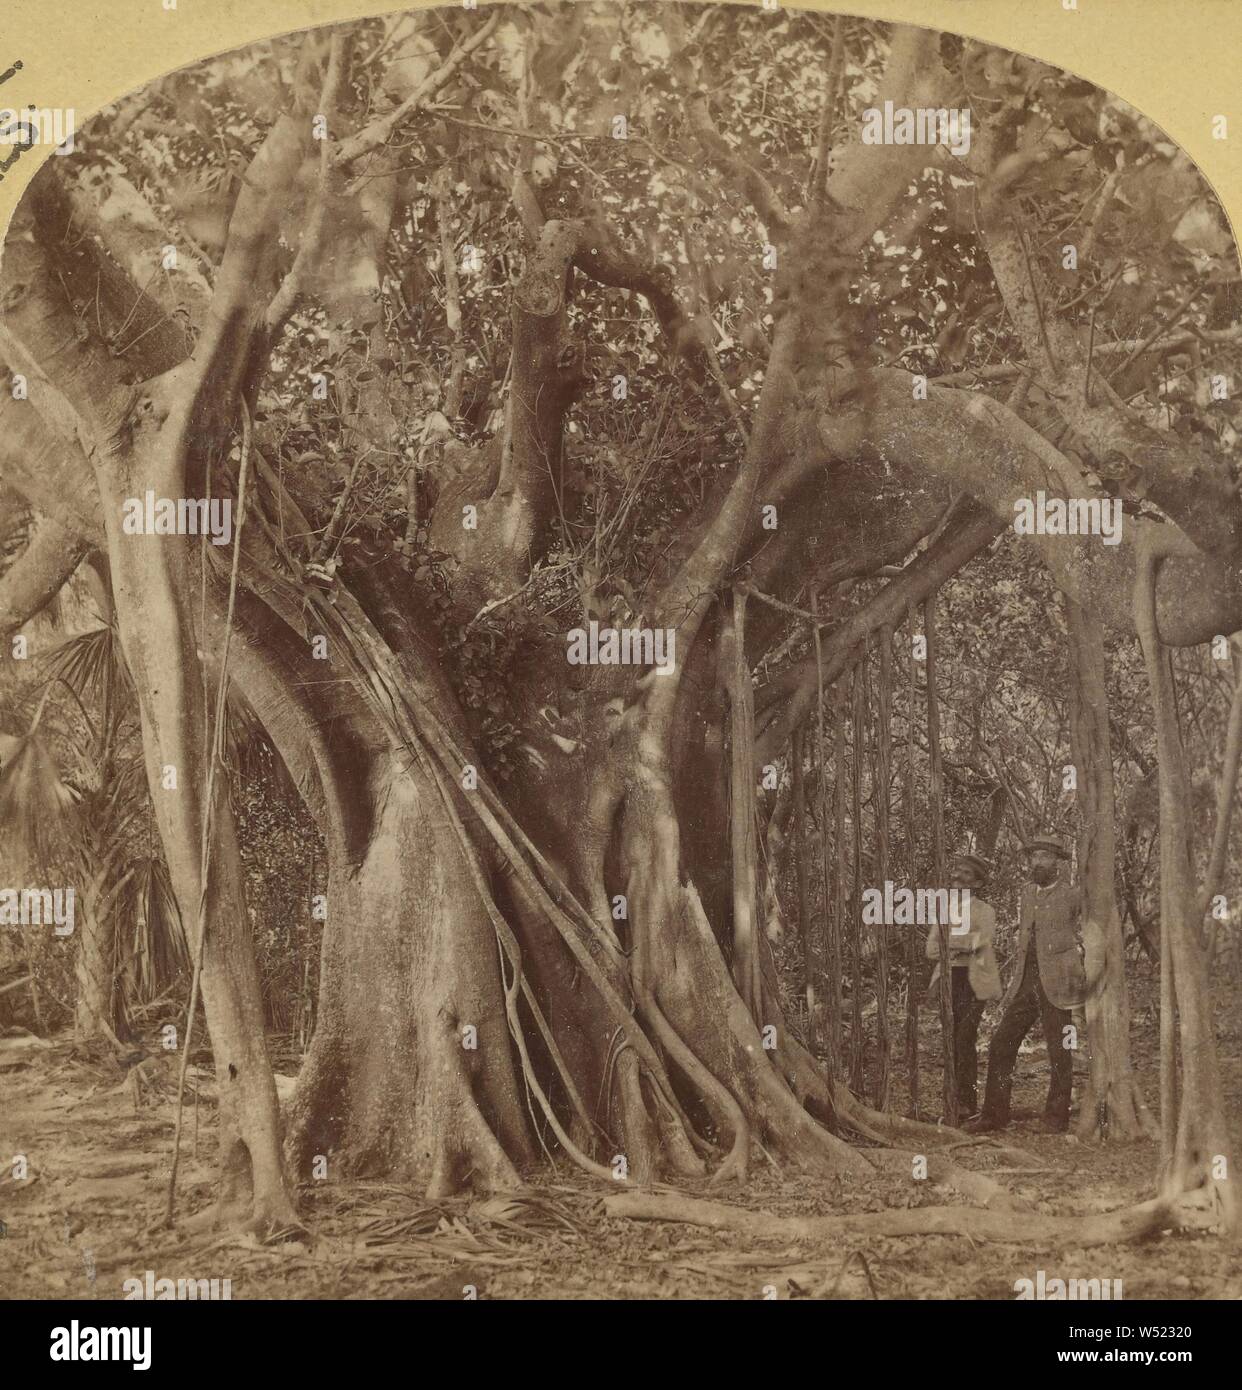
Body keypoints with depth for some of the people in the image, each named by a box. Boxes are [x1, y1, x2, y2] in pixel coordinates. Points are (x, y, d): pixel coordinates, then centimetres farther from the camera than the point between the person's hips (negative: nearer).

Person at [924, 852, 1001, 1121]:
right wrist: (961, 947, -7)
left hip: (974, 981, -5)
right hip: (949, 979, 5)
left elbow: (981, 940, -16)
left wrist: (949, 942, -7)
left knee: (965, 1038, -13)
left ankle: (968, 1101, -9)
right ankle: (954, 1099, 7)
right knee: (952, 1040, 3)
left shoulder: (984, 911, 3)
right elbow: (930, 949, 8)